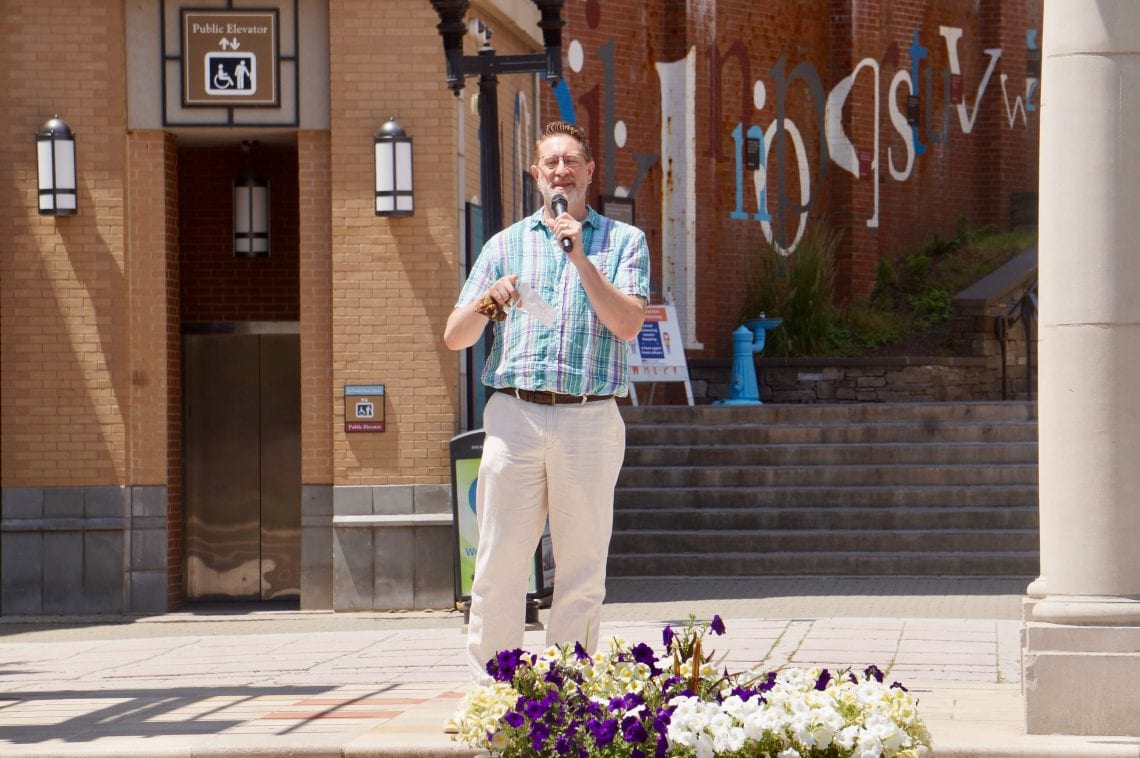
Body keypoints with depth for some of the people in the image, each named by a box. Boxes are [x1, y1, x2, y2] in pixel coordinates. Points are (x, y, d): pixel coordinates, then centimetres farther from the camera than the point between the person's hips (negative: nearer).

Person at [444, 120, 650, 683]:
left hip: (590, 421, -1)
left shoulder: (623, 241, 11)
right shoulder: (505, 245, 16)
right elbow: (455, 337, 12)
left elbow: (627, 323, -5)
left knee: (582, 568, 0)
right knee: (500, 563, -4)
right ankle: (489, 688, -1)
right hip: (514, 417, 1)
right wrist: (489, 301, -8)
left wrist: (580, 257, -11)